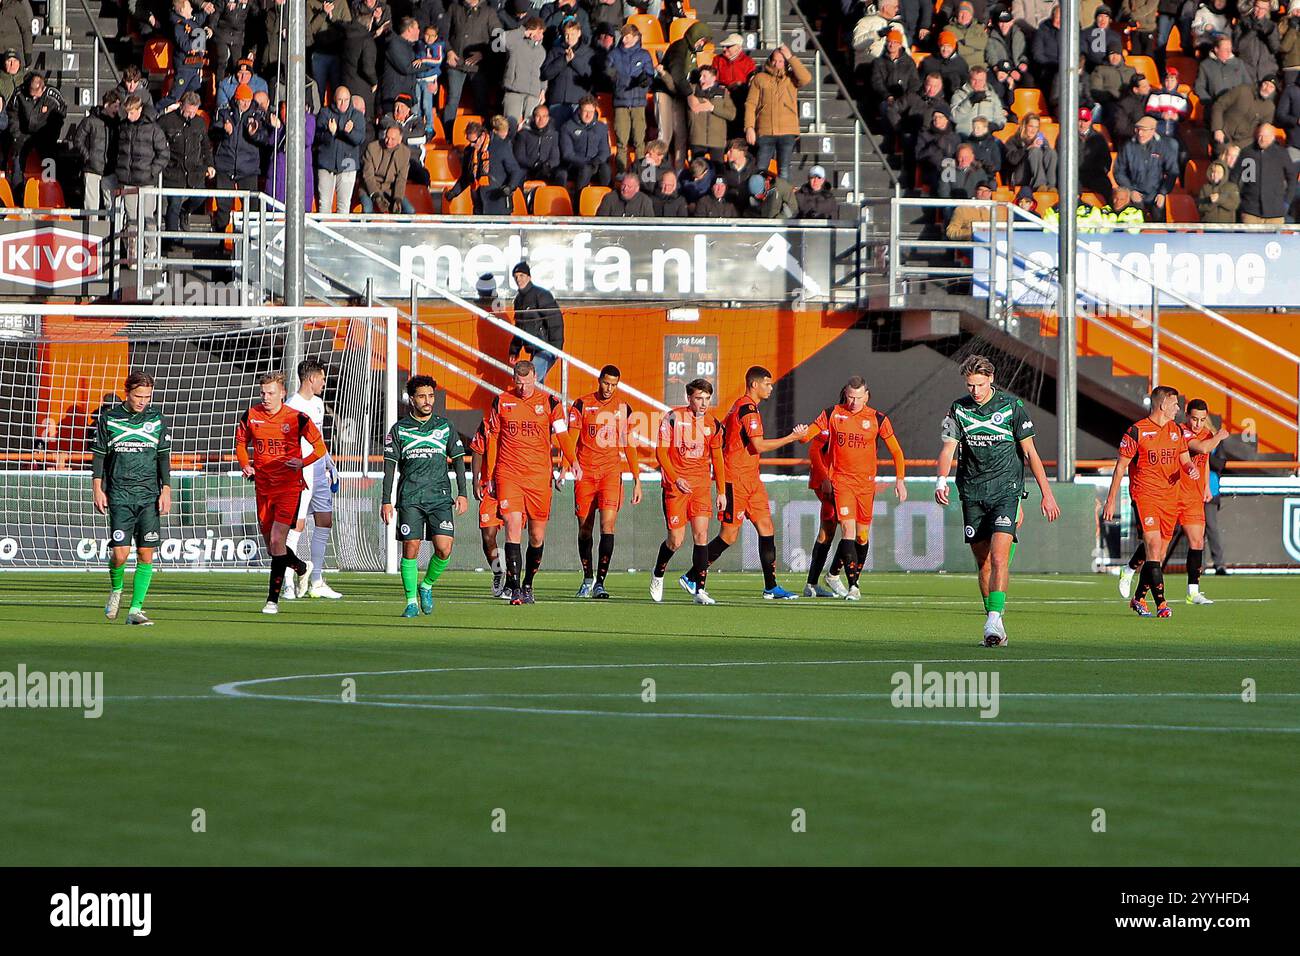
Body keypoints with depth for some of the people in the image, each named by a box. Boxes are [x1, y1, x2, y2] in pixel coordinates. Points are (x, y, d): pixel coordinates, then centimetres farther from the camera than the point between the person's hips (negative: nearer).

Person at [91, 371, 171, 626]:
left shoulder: (158, 419, 7)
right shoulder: (109, 418, 3)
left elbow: (163, 457, 9)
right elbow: (98, 455, 7)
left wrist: (166, 490, 2)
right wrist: (97, 489, 0)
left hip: (149, 495, 2)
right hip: (119, 496, -2)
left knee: (146, 554, -5)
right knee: (120, 553, -12)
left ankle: (135, 610, 0)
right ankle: (116, 589, 19)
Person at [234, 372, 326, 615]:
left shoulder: (297, 418, -8)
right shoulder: (250, 416, 2)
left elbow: (320, 446, 0)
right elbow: (241, 444, 17)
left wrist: (302, 462, -16)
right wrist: (246, 465, -1)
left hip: (289, 487, -4)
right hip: (263, 487, 4)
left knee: (277, 541, -14)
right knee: (271, 546, 11)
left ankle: (273, 599, -9)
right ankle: (300, 567, 43)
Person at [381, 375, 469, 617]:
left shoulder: (445, 427, 10)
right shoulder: (399, 429, 5)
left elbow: (458, 460, 14)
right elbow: (390, 466, 5)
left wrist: (462, 493, 4)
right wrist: (386, 501, -1)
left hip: (440, 497, 1)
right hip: (410, 498, -1)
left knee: (444, 548, -12)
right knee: (411, 549, -7)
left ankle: (427, 586, 14)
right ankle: (411, 601, 4)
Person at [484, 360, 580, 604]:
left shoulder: (549, 403, 4)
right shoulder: (501, 402, 6)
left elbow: (563, 434, -1)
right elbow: (493, 439, 13)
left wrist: (573, 461, -18)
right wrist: (489, 475, 13)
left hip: (539, 475, 1)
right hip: (508, 474, -1)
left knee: (537, 535, 6)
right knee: (513, 526, -14)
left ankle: (527, 585, 25)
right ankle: (514, 588, -15)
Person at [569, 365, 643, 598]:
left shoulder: (623, 409, 9)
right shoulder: (581, 405, 3)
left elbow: (629, 446, 13)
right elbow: (571, 439, -1)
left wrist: (637, 481, 9)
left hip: (611, 473, 0)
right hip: (585, 472, 0)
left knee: (608, 525, -14)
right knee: (585, 529, 7)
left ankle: (600, 583, -14)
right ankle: (587, 579, 24)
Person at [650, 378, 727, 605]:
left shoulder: (713, 424, 5)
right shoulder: (673, 418, -6)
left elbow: (717, 458, 14)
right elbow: (661, 452, -6)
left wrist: (721, 491, 11)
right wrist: (676, 479, -17)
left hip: (701, 484, 3)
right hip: (675, 484, -3)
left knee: (701, 533, -10)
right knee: (676, 539, -2)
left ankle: (698, 587, -8)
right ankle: (658, 574, 28)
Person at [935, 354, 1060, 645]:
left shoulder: (1011, 406, -3)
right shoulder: (958, 409, 4)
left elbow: (1029, 452, 2)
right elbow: (948, 449, -1)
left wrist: (1047, 493, 1)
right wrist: (941, 481, -22)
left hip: (1006, 490, -3)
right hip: (972, 493, 3)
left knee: (999, 557, -18)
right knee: (983, 562, 6)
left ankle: (995, 619, -24)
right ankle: (993, 621, 15)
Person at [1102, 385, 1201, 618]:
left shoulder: (1176, 431, 12)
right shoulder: (1137, 431, -6)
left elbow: (1185, 460, 21)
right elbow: (1120, 467, -3)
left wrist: (1191, 468, -4)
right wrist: (1111, 501, -4)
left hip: (1170, 498, 6)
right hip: (1144, 496, -6)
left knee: (1159, 555, 9)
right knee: (1154, 548, -17)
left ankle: (1138, 598, 25)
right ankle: (1161, 604, -21)